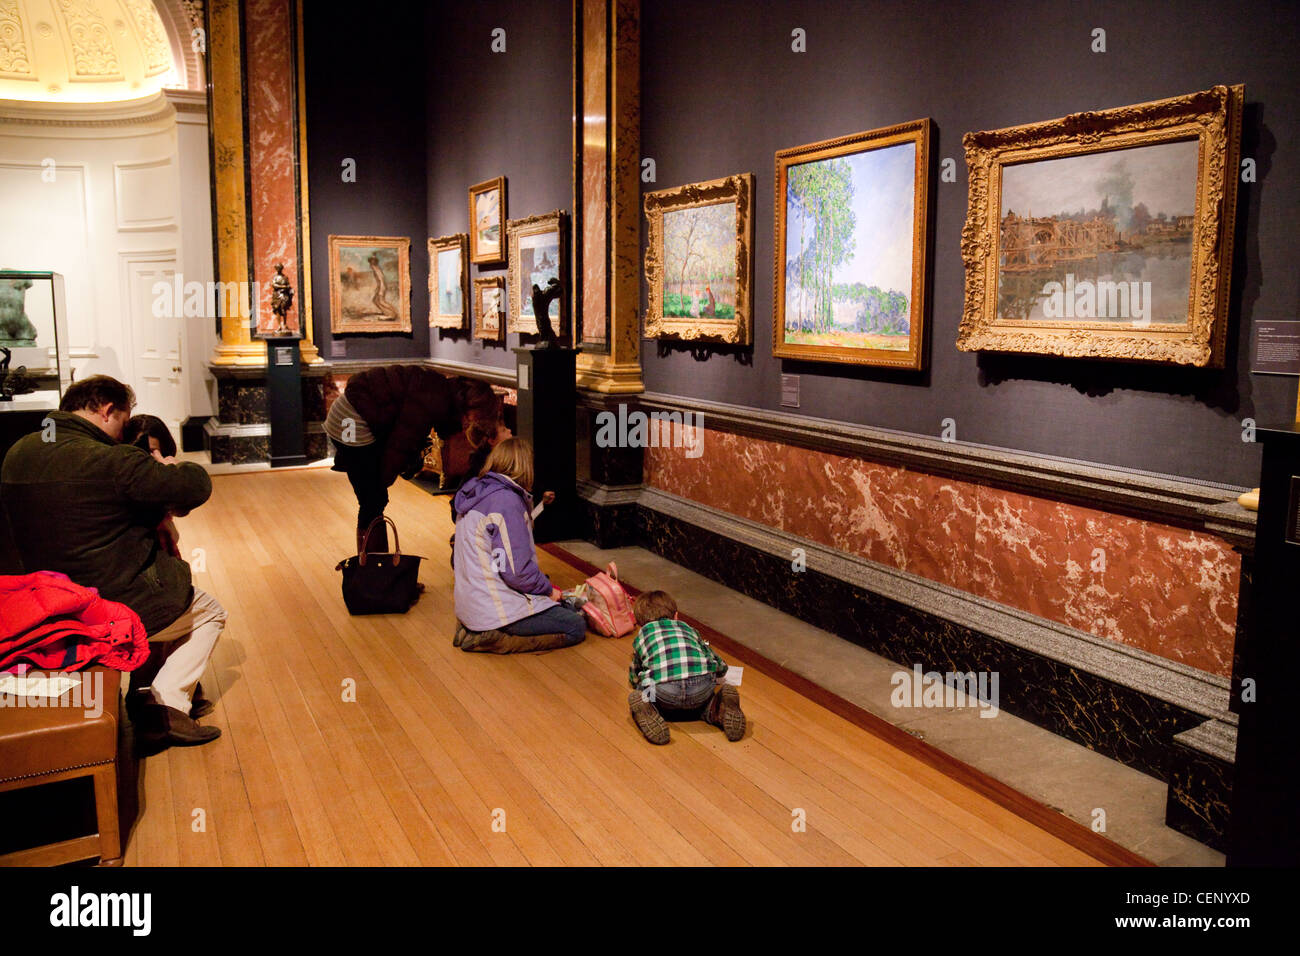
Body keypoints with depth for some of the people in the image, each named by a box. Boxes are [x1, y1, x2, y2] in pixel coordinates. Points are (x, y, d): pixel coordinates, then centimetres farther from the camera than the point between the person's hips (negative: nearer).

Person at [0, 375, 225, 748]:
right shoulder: (112, 462, -25)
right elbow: (198, 487, -20)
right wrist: (171, 468, 3)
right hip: (125, 610, -8)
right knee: (211, 614, 19)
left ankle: (145, 692, 30)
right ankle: (166, 705, 3)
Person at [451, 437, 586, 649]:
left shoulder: (476, 492, 9)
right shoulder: (506, 501, -20)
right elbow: (516, 570, -23)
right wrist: (548, 589, -5)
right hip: (495, 607, -10)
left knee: (562, 608, 21)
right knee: (576, 627, -2)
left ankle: (474, 628, 9)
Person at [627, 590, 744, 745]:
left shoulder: (641, 635, 31)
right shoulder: (688, 628, 35)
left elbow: (634, 678, 42)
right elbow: (721, 666, 37)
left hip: (663, 691, -2)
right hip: (702, 687, 2)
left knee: (635, 696, 27)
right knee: (702, 700, 34)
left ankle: (648, 712, -6)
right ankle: (720, 711, 2)